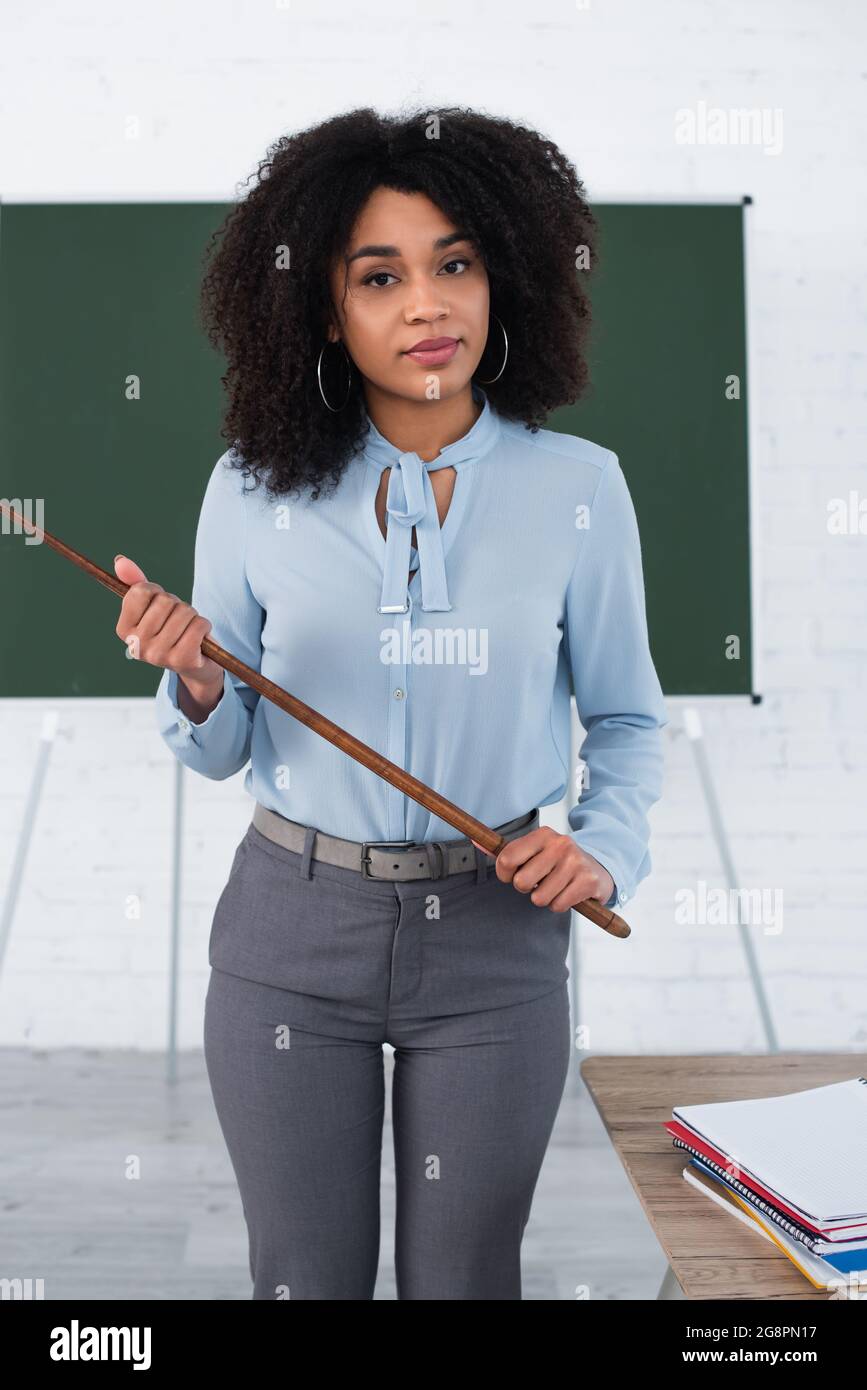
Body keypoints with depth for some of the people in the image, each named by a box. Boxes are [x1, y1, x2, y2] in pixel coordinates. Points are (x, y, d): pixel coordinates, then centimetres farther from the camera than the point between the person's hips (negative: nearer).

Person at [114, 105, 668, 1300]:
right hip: (291, 933, 1)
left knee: (464, 1279, 16)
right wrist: (196, 684, -18)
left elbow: (628, 718, 5)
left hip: (494, 939, 0)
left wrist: (605, 849, -12)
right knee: (306, 1279, 17)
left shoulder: (576, 486, -6)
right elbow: (219, 752, 3)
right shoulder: (254, 489, -5)